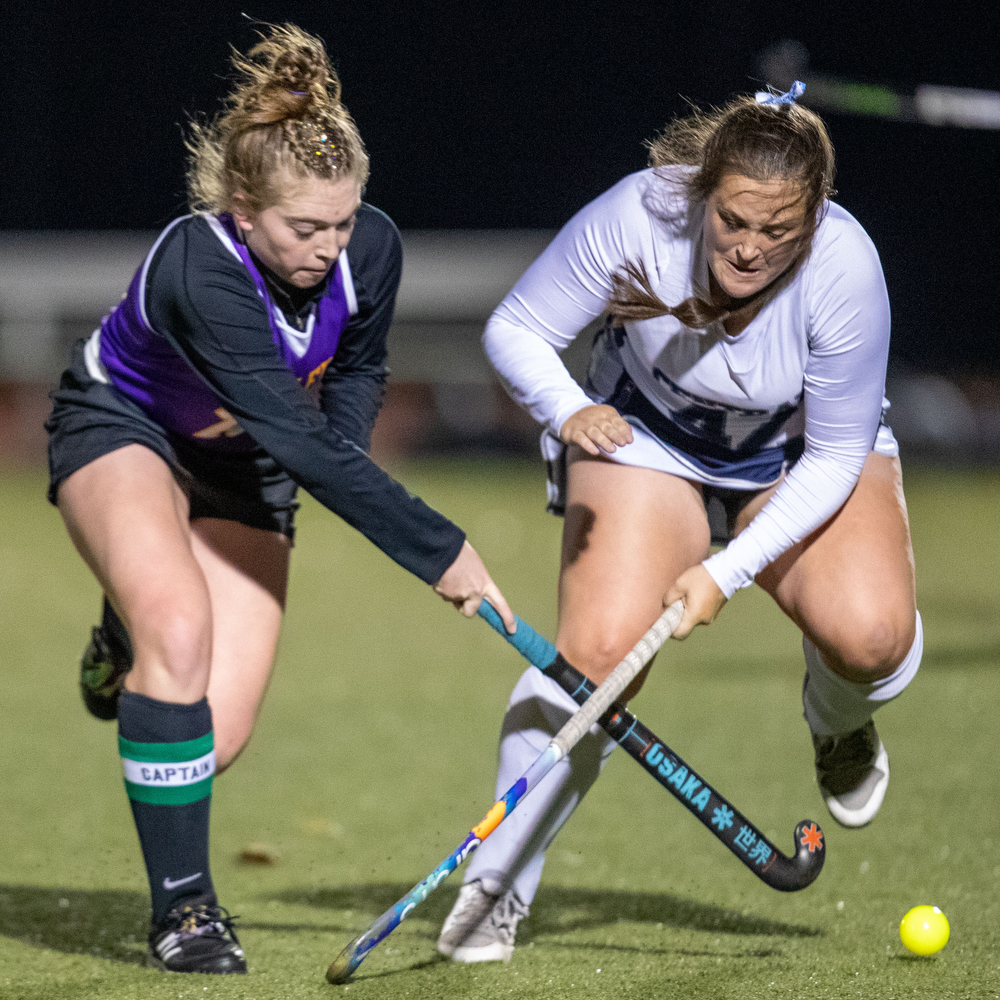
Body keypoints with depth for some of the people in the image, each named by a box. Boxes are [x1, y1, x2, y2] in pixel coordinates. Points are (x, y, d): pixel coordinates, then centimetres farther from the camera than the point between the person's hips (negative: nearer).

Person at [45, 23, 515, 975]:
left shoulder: (369, 249, -19)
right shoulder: (198, 271, -38)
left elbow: (356, 372, 5)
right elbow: (299, 442, -41)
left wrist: (346, 469, -12)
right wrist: (436, 550, -39)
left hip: (240, 467, 5)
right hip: (120, 430, -5)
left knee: (214, 737, -10)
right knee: (181, 631, -32)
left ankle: (134, 646, 27)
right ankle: (181, 907, -17)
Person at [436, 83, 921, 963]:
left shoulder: (845, 269, -32)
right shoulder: (637, 217, -31)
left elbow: (836, 456, -22)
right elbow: (516, 330, -18)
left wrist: (729, 571, -30)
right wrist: (568, 411, -38)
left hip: (808, 455, 0)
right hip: (647, 438, 0)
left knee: (870, 634, -27)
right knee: (598, 651, -21)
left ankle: (839, 724, 12)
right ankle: (495, 888, -3)